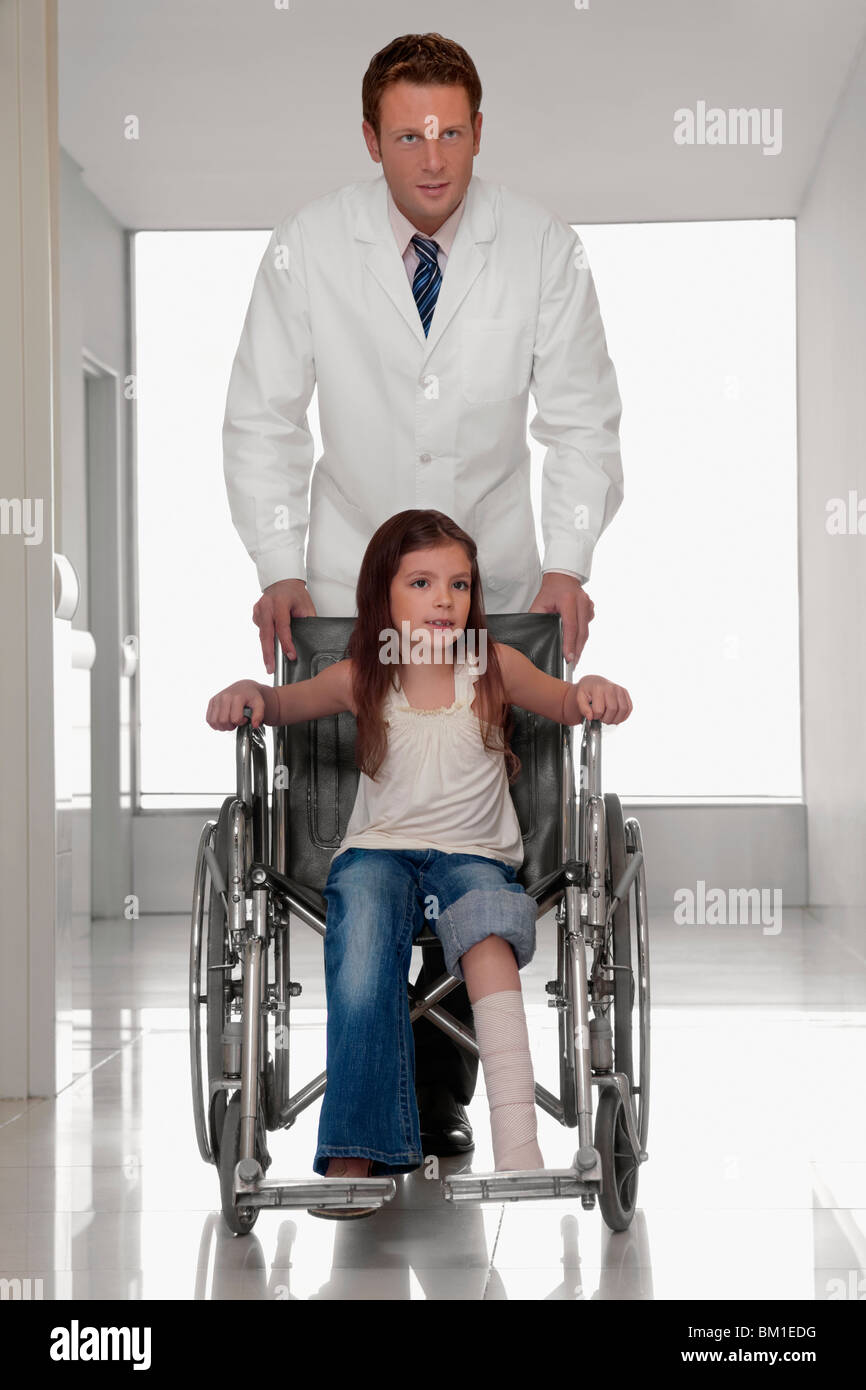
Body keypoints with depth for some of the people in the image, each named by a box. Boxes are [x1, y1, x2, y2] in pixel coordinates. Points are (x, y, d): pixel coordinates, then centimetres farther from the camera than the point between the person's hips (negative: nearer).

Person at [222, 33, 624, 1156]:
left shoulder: (543, 249, -8)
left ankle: (445, 1095, 9)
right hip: (351, 585, 0)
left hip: (498, 584, 0)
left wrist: (566, 565, -11)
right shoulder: (309, 246, -9)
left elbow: (582, 419, -1)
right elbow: (263, 419, -1)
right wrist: (280, 570, -10)